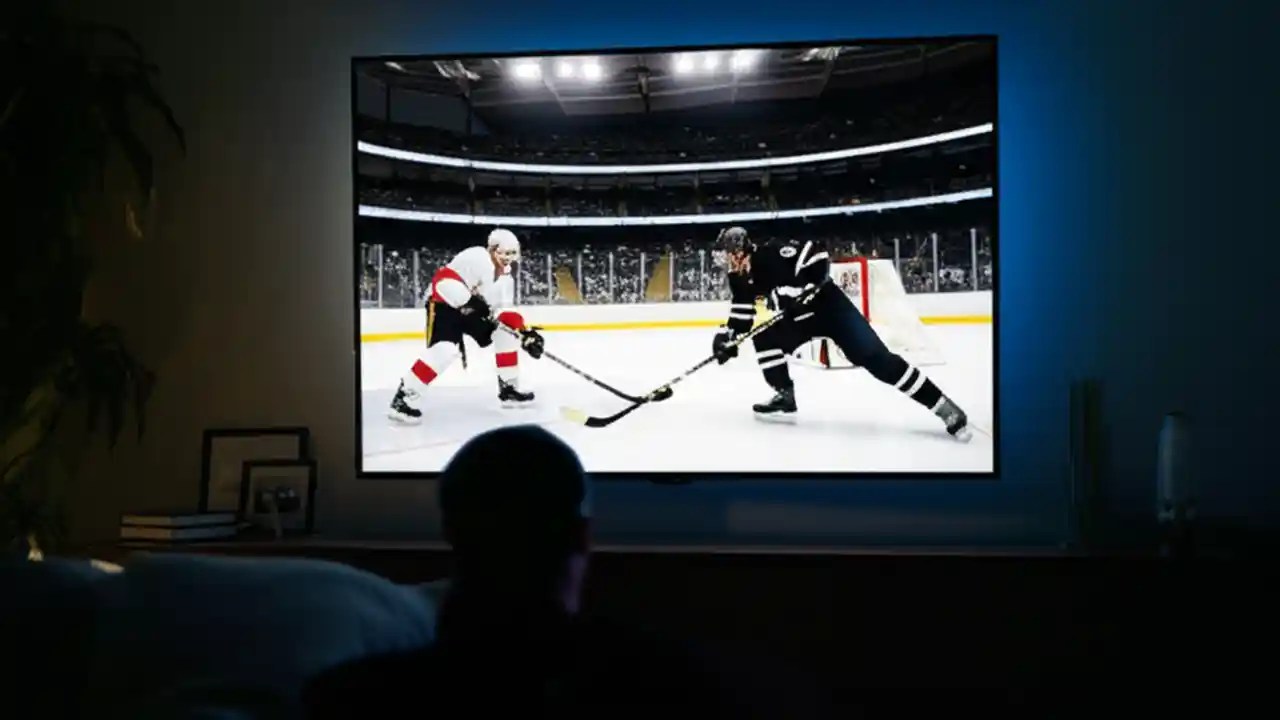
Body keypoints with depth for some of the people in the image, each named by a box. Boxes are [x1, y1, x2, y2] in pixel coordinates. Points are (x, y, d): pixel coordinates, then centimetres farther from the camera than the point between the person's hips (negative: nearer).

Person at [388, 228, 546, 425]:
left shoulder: (505, 277, 4)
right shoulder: (475, 258, -24)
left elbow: (507, 313, 6)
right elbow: (443, 281, -33)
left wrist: (525, 334, -7)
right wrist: (472, 301, -34)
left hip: (471, 309, 9)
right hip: (445, 304, -9)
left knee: (506, 331, 4)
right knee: (446, 349, -29)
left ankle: (509, 388, 14)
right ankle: (405, 397, -25)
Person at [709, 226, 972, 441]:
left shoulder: (773, 252, -23)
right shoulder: (740, 278, 2)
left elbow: (817, 256, -26)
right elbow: (742, 312, 11)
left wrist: (801, 287, -31)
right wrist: (728, 335, -2)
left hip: (827, 305, -8)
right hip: (797, 318, 8)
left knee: (874, 357, -18)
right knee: (764, 339, -8)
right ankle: (784, 397, 2)